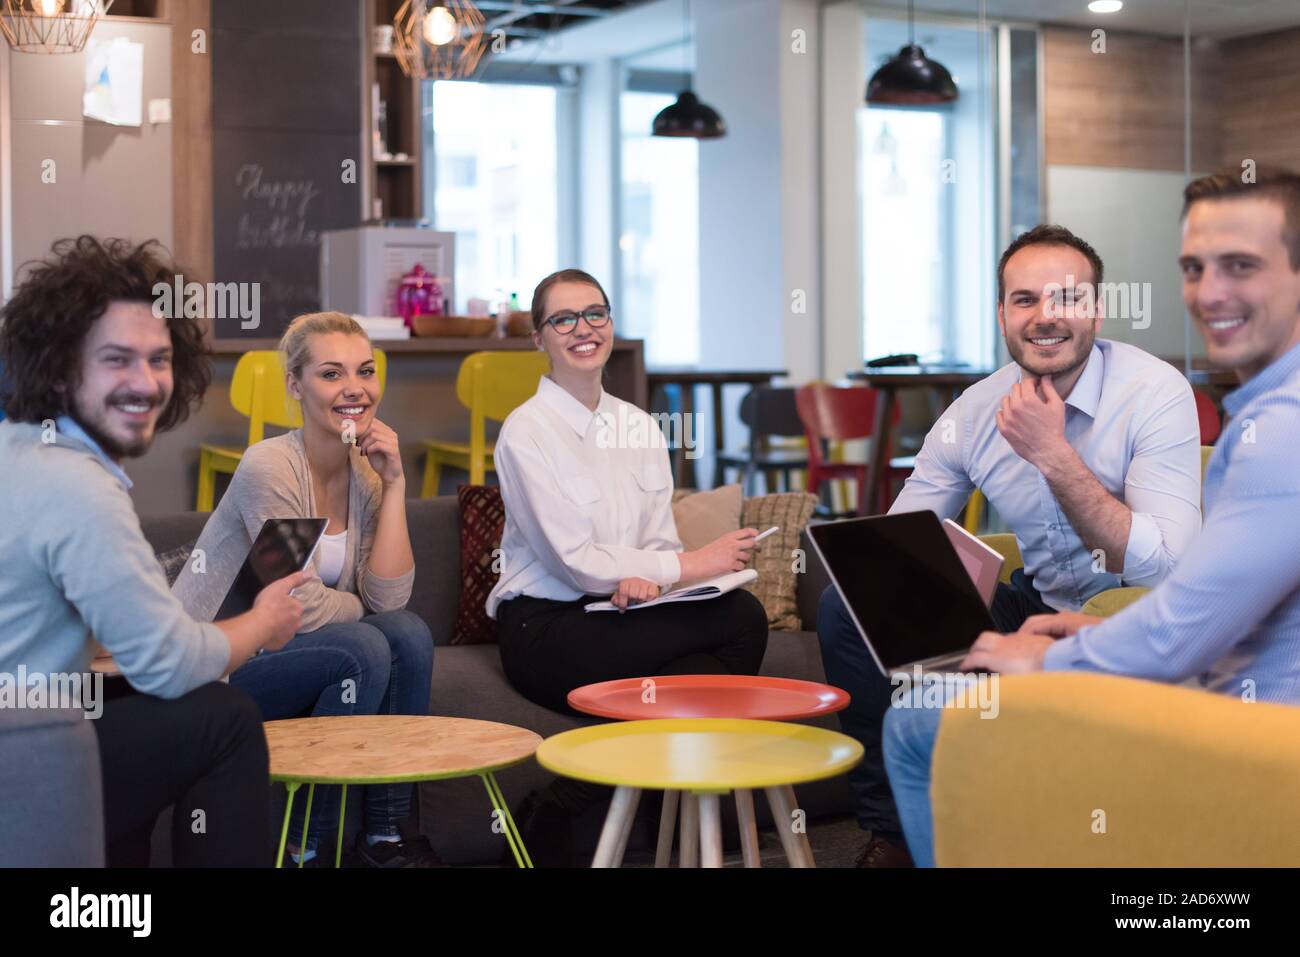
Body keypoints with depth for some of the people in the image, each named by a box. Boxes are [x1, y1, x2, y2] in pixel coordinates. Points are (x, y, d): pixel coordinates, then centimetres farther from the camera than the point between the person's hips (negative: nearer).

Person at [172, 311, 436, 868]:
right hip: (210, 668, -7)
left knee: (408, 633, -14)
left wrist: (393, 484, -11)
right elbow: (303, 610, -21)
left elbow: (388, 599, -9)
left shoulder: (367, 471, 2)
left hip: (278, 654, 7)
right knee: (364, 649, -25)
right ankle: (301, 846, -11)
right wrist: (358, 605, 0)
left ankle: (389, 831, -4)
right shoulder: (269, 467, -20)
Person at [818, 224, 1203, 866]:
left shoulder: (1156, 394, -17)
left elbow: (1166, 571, -26)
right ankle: (891, 834, 4)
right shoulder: (975, 412, -4)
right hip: (1038, 606, 5)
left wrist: (1053, 455, -29)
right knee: (848, 606, -8)